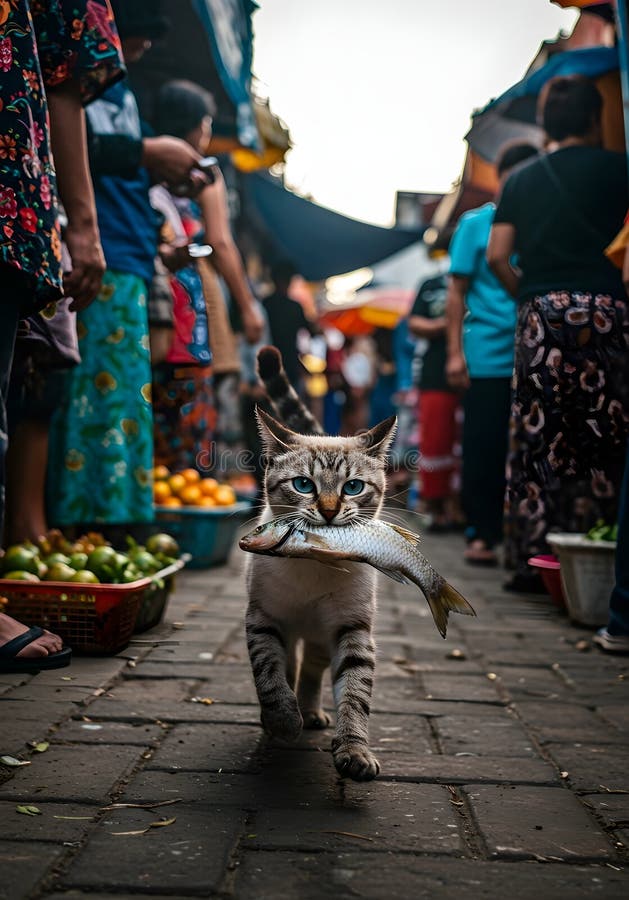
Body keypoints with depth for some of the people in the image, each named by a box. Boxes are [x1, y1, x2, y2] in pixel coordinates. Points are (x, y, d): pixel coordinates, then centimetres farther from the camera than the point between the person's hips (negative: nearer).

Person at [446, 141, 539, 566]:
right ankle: (481, 534, 11)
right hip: (487, 358, -2)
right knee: (483, 449, 1)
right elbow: (457, 292, 4)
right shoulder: (476, 223, 5)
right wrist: (455, 352, -3)